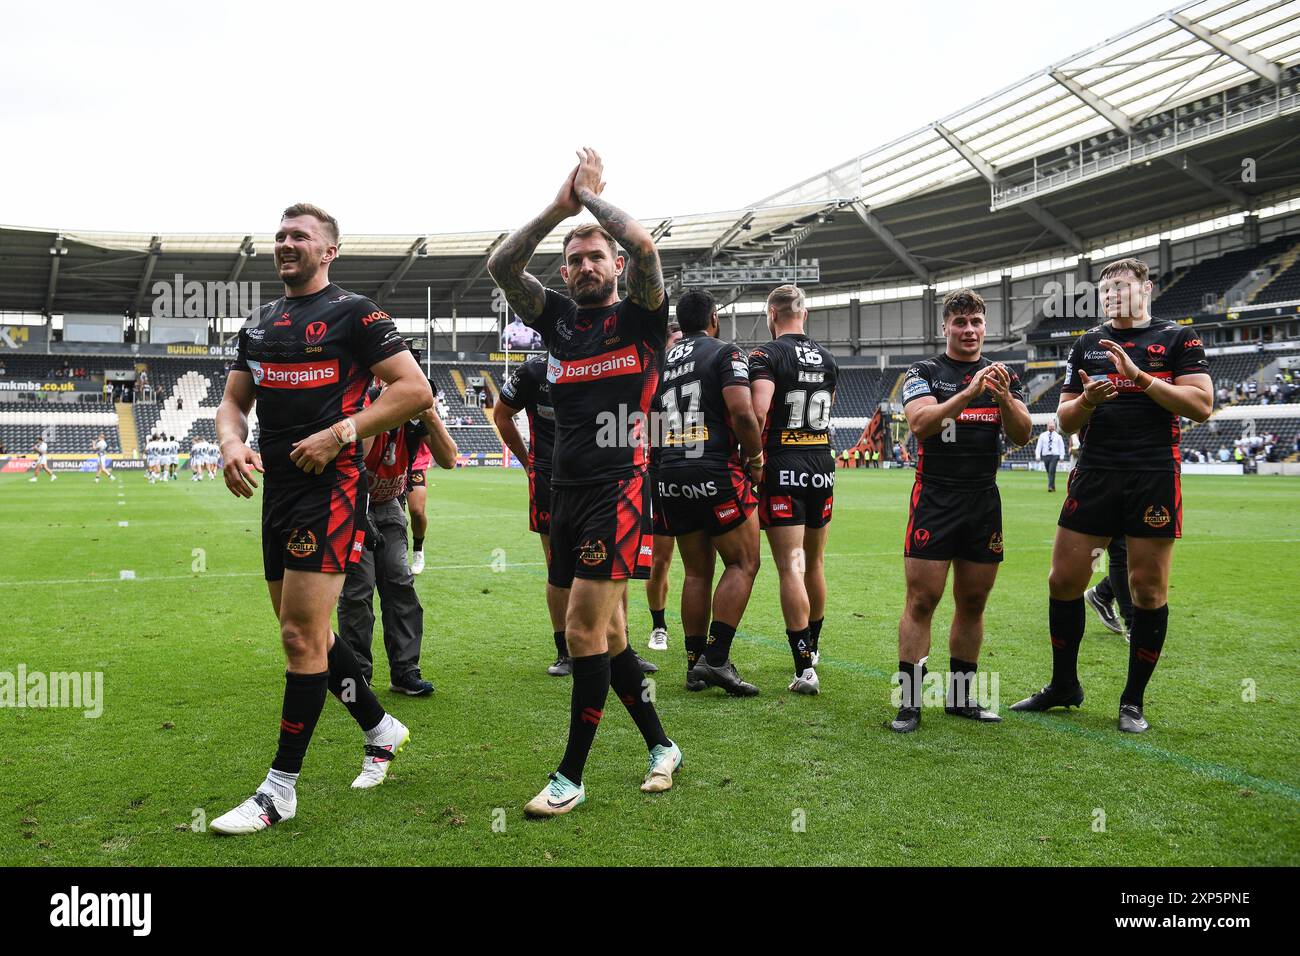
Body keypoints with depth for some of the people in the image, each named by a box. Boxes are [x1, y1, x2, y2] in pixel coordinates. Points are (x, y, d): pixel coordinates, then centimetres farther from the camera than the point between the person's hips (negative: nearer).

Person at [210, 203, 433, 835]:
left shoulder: (353, 313, -5)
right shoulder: (260, 323, 17)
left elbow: (415, 390, -11)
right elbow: (233, 400, 20)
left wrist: (338, 434, -16)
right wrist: (231, 442, -3)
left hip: (330, 488, -8)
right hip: (277, 491, 8)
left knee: (301, 636, -8)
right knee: (306, 634, 14)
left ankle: (280, 789, 2)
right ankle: (381, 730, 33)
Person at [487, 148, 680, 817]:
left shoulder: (640, 317, 0)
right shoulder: (557, 318, 13)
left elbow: (643, 247, -16)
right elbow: (501, 267, 4)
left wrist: (591, 196, -1)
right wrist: (558, 207, -1)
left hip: (618, 492, -6)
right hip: (566, 491, 6)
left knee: (585, 631, -9)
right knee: (606, 631, 12)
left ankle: (570, 778, 3)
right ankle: (661, 746, 28)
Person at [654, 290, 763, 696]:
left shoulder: (661, 360, 17)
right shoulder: (725, 353, -1)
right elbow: (742, 412, -15)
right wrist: (756, 457, -2)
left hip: (670, 478, 6)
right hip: (716, 473, -6)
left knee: (697, 572, 13)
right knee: (743, 563, 3)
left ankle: (695, 665, 14)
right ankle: (716, 658, -6)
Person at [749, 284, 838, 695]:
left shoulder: (767, 355, -9)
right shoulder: (827, 360, 12)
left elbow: (758, 413, -22)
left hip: (783, 466, -6)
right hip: (822, 465, 6)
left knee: (791, 568, -6)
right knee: (813, 564, 18)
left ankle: (805, 668, -9)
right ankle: (812, 646, 34)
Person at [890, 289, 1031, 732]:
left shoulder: (1005, 376, 11)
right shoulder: (923, 373, 1)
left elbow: (1022, 435, -1)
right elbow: (920, 423, -17)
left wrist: (1003, 397, -20)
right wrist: (968, 393, -28)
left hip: (984, 500, 4)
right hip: (934, 499, -4)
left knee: (973, 602, 8)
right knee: (921, 600, -7)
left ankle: (961, 696, 19)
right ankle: (909, 702, -2)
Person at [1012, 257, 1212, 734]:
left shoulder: (1177, 338, 5)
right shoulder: (1086, 345, 14)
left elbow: (1201, 404, -6)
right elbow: (1065, 421, 12)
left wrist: (1140, 377, -15)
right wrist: (1087, 399, -10)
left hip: (1154, 478, -3)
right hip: (1094, 475, 3)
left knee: (1148, 589, 1)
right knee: (1063, 581, 2)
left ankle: (1133, 701, 15)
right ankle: (1064, 686, 20)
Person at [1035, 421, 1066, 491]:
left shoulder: (1058, 436, 7)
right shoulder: (1042, 435, 7)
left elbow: (1061, 446, 10)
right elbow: (1039, 446, 5)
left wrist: (1061, 456, 2)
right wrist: (1038, 456, -3)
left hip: (1055, 456, -2)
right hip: (1045, 456, 2)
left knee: (1052, 471, -17)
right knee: (1049, 472, 8)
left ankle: (1050, 486, -19)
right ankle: (1053, 487, 19)